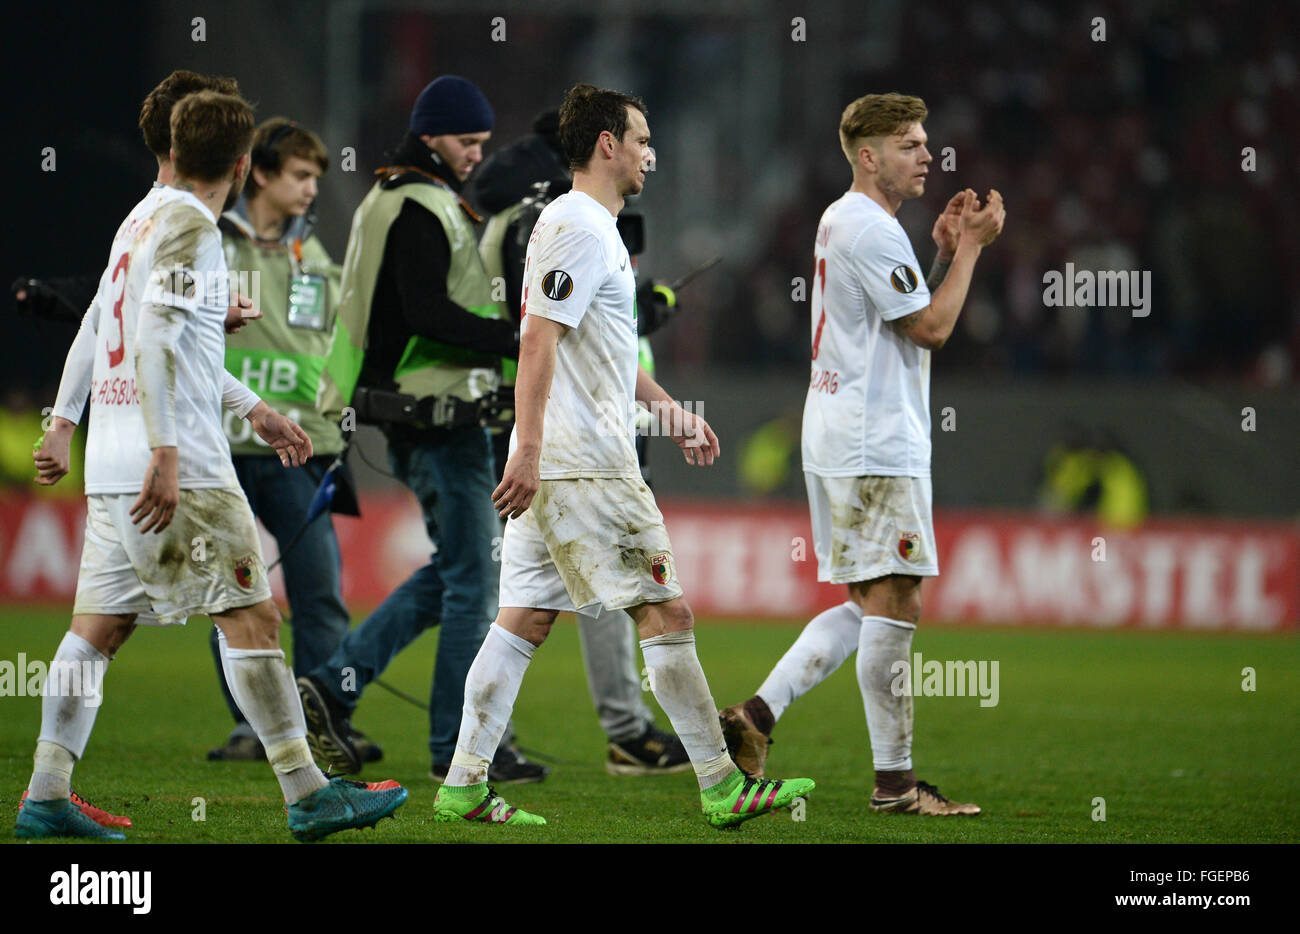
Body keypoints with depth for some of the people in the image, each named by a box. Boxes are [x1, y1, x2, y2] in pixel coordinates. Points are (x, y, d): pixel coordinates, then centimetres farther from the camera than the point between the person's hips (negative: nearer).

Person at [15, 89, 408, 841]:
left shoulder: (144, 217, 18)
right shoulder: (191, 226, -10)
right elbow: (155, 342, -20)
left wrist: (253, 408, 36)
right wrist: (165, 453, -24)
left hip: (112, 467, 9)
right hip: (179, 467, -9)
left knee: (99, 628, 8)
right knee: (251, 617, -5)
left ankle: (46, 797, 6)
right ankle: (309, 796, -4)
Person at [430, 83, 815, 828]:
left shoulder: (595, 228, 21)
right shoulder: (577, 227, -12)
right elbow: (539, 340, -20)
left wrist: (672, 412, 30)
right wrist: (529, 450, -25)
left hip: (555, 466, 10)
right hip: (584, 464, -10)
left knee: (525, 619, 7)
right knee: (667, 612, -6)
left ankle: (464, 785, 5)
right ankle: (723, 787, -2)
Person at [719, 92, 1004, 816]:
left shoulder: (845, 221, 20)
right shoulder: (870, 228, -13)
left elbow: (916, 324, 24)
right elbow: (931, 329, -16)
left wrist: (946, 253, 13)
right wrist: (969, 248, -7)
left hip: (847, 447, 11)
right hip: (876, 448, -11)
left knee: (870, 604, 12)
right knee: (894, 603, -7)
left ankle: (757, 715, 5)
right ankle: (895, 779, -5)